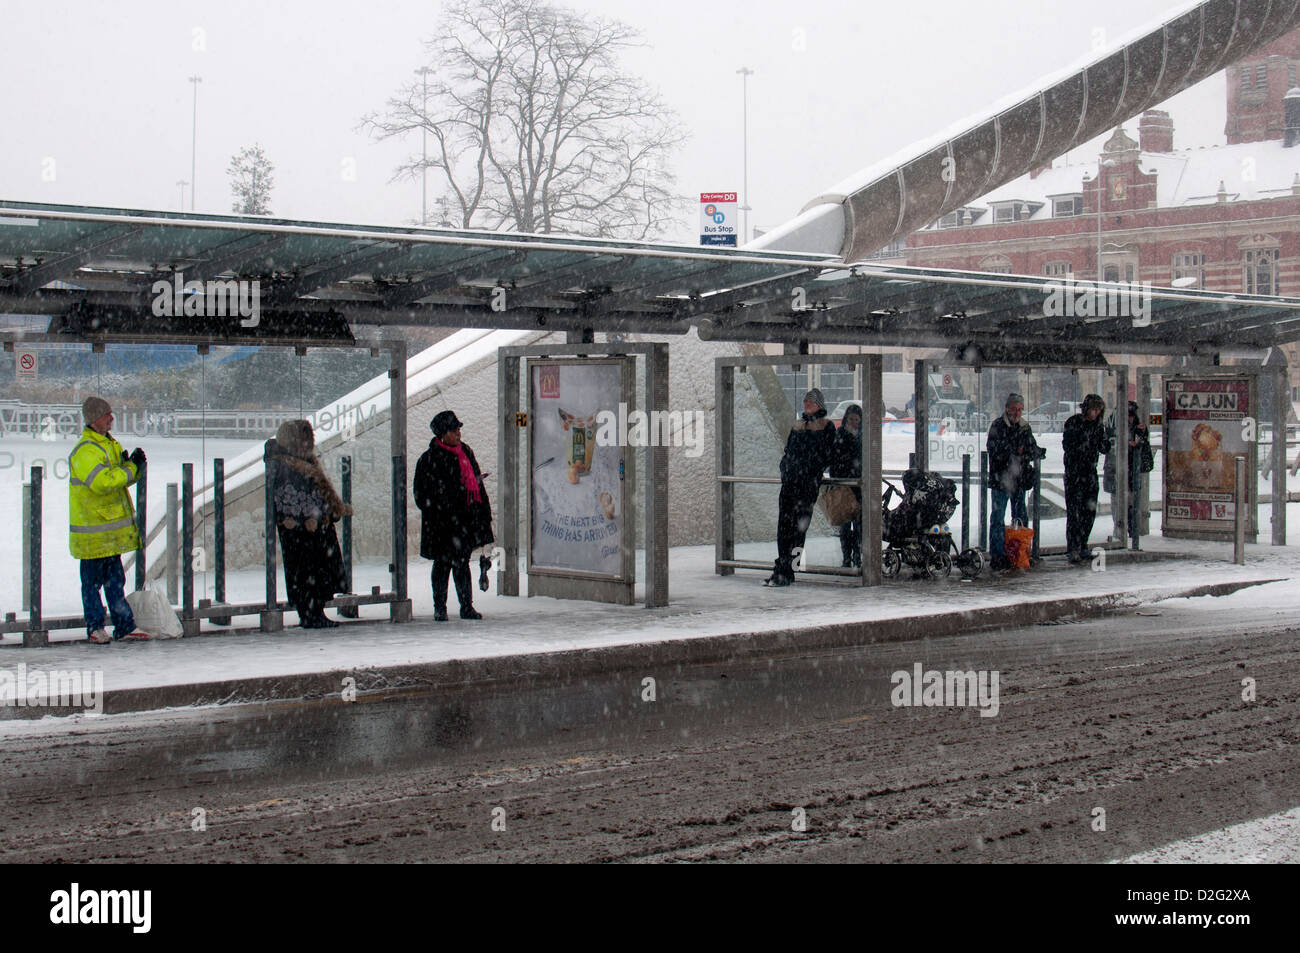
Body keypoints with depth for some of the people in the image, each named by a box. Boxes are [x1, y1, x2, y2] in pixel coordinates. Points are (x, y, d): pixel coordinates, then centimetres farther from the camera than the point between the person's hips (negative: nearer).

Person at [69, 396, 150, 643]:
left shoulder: (111, 444, 14)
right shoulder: (85, 451, -17)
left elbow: (121, 479, 17)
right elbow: (102, 482, -28)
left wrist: (134, 466, -5)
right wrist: (131, 467, -20)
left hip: (112, 528, 9)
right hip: (92, 532, -9)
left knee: (115, 579, 11)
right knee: (93, 580, 3)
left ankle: (124, 626, 15)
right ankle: (95, 627, 13)